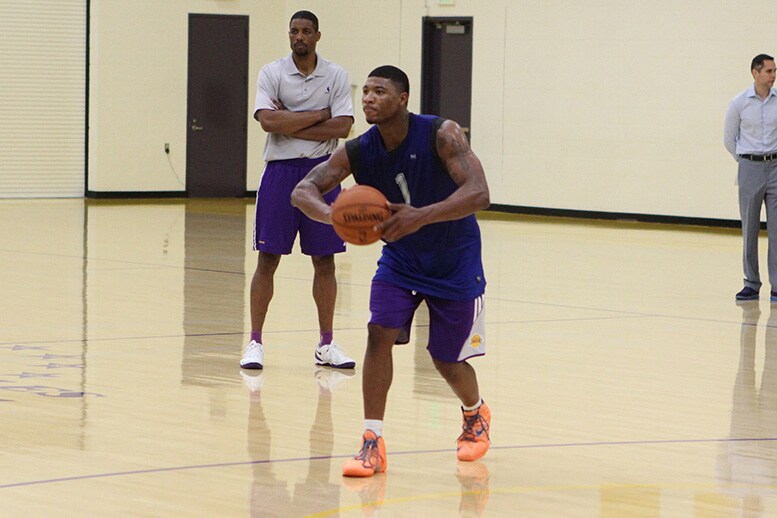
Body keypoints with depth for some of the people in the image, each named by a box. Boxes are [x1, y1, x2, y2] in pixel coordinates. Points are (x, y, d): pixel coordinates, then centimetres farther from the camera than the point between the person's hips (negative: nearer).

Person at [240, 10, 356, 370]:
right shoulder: (272, 73, -2)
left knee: (324, 260, 5)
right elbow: (268, 121, -17)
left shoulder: (336, 76, 1)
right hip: (280, 171, -1)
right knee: (268, 259, -1)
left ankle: (326, 345, 13)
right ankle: (255, 343, 5)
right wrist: (317, 115, -13)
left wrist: (291, 125, -14)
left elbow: (342, 126, -10)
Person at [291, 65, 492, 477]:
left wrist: (421, 216, -51)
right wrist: (334, 215, -42)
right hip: (399, 258, 3)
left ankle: (476, 414, 39)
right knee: (379, 333, -18)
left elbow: (478, 195, -36)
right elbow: (303, 191, -18)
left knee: (447, 360, 5)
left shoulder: (441, 135, -26)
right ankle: (373, 443, -11)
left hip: (455, 262, -3)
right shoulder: (358, 152, -15)